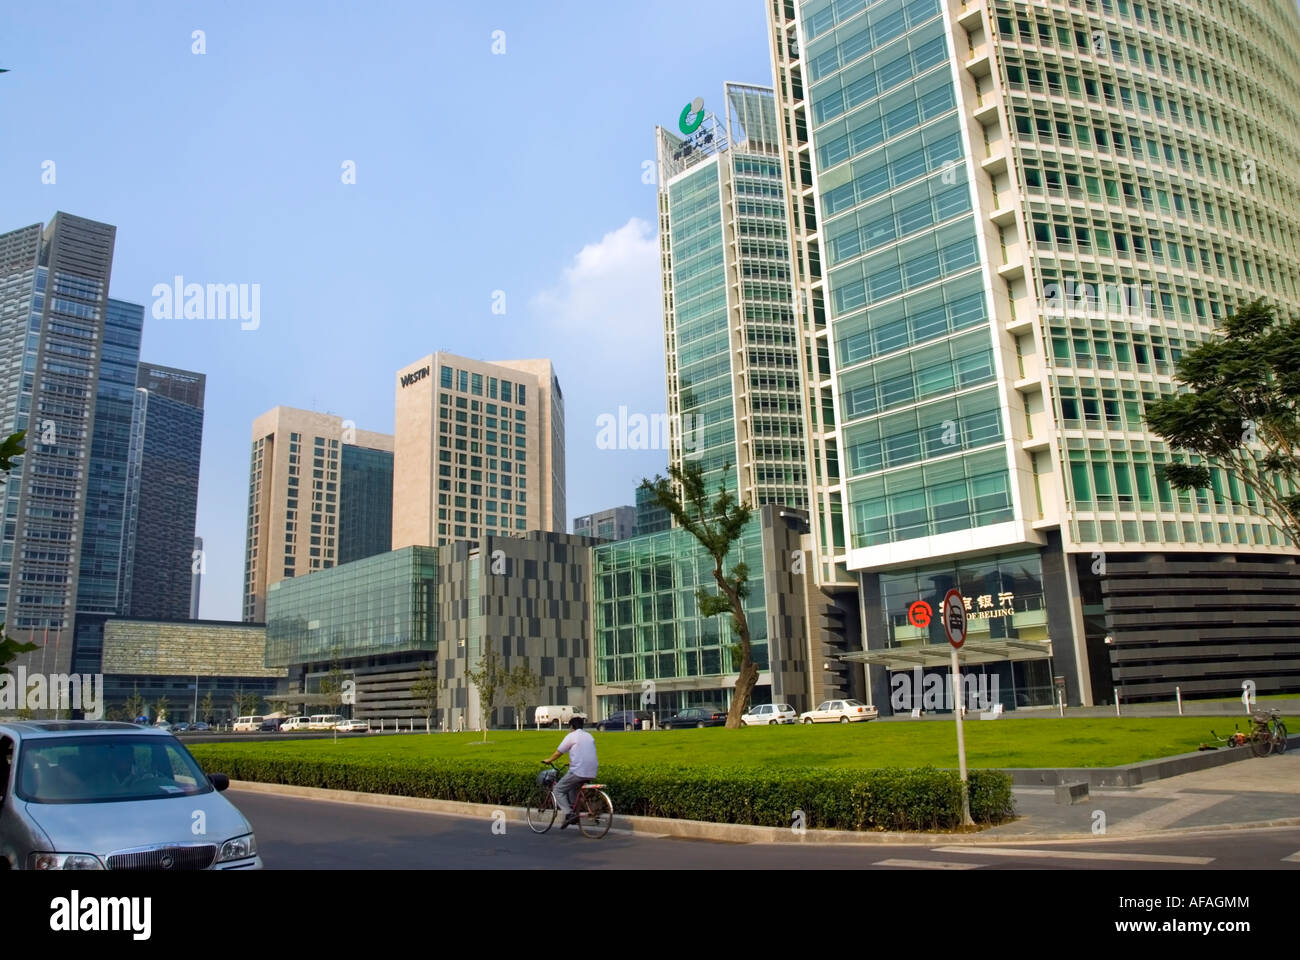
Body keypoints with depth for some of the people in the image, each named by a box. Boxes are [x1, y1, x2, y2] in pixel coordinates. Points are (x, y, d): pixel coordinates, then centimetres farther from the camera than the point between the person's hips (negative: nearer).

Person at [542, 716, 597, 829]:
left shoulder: (571, 736, -1)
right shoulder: (589, 736, 20)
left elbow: (558, 752, 3)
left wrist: (548, 760, 22)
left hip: (578, 772, -7)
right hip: (591, 773, 7)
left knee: (559, 789, 6)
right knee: (573, 788, 30)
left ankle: (568, 814, -11)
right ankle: (574, 813, 21)